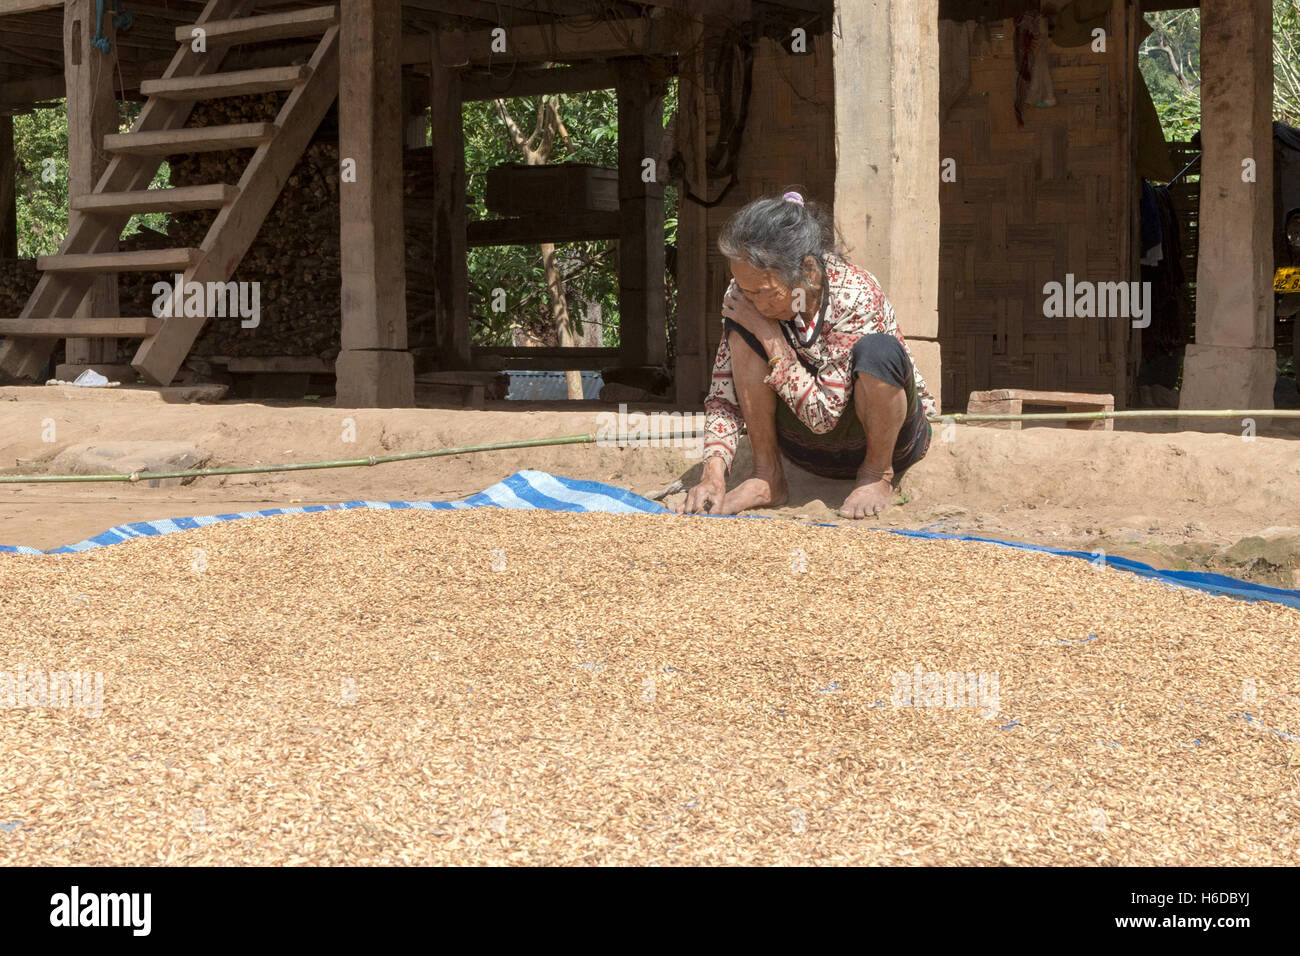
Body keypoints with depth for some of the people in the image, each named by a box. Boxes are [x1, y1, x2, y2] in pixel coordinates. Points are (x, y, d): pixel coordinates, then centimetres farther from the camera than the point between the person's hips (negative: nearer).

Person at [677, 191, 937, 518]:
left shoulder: (857, 297, -30)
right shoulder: (745, 295, -16)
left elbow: (824, 415, -29)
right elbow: (723, 398, -12)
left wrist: (771, 339, -29)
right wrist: (714, 475, -28)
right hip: (807, 442, 4)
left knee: (878, 351, -36)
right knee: (741, 332, -20)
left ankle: (878, 473, -10)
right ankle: (767, 478, -11)